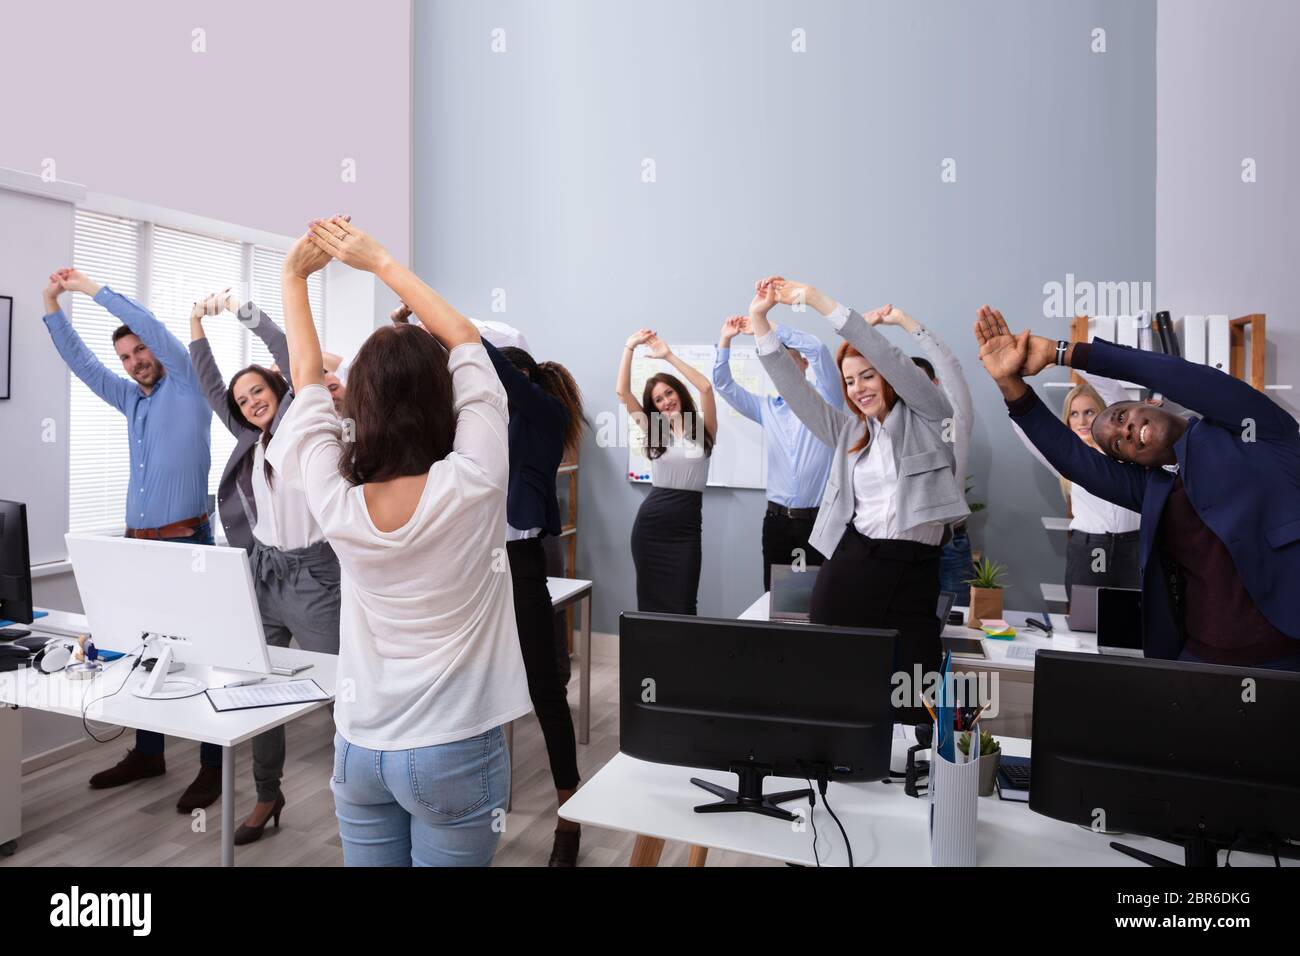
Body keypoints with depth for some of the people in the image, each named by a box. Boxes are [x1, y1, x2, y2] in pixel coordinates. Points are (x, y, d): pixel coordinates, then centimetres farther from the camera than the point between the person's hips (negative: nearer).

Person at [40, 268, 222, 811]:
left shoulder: (187, 388, -1)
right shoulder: (131, 400, 17)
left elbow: (153, 328, -11)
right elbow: (80, 362, 21)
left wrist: (92, 288, -5)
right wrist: (53, 305, 14)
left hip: (188, 542, -7)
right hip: (138, 544, 8)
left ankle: (212, 765, 3)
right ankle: (147, 753, 27)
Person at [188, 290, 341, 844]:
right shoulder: (250, 440, 14)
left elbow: (294, 358, -10)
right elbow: (209, 386, 17)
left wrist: (243, 310, -6)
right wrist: (198, 320, 12)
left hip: (312, 572, -6)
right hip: (261, 571, 6)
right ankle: (268, 796, 28)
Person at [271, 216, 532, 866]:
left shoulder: (335, 501, -13)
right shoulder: (473, 486, -21)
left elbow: (306, 377, 3)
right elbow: (463, 338, -8)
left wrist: (294, 275, 13)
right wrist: (380, 261, 0)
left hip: (359, 750, 4)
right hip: (454, 753, -3)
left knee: (371, 857, 22)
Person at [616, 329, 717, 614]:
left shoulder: (703, 429, 3)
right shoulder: (653, 430, 9)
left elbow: (705, 387, -13)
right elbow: (622, 392, 1)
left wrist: (668, 355, -11)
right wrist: (630, 347, -3)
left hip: (687, 525, -2)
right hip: (650, 522, 2)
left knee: (682, 604, 0)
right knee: (649, 600, 9)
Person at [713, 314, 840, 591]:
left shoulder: (824, 397, 3)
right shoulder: (767, 407, 14)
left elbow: (817, 349, -11)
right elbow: (723, 385, 12)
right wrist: (725, 340, 2)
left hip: (818, 519, -3)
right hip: (777, 519, 4)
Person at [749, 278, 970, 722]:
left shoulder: (928, 418, 7)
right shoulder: (850, 432, 18)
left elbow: (888, 357, -5)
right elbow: (794, 388, 11)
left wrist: (818, 299, -9)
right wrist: (760, 319, 2)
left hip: (912, 577, -3)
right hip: (847, 571, 4)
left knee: (913, 707, -1)